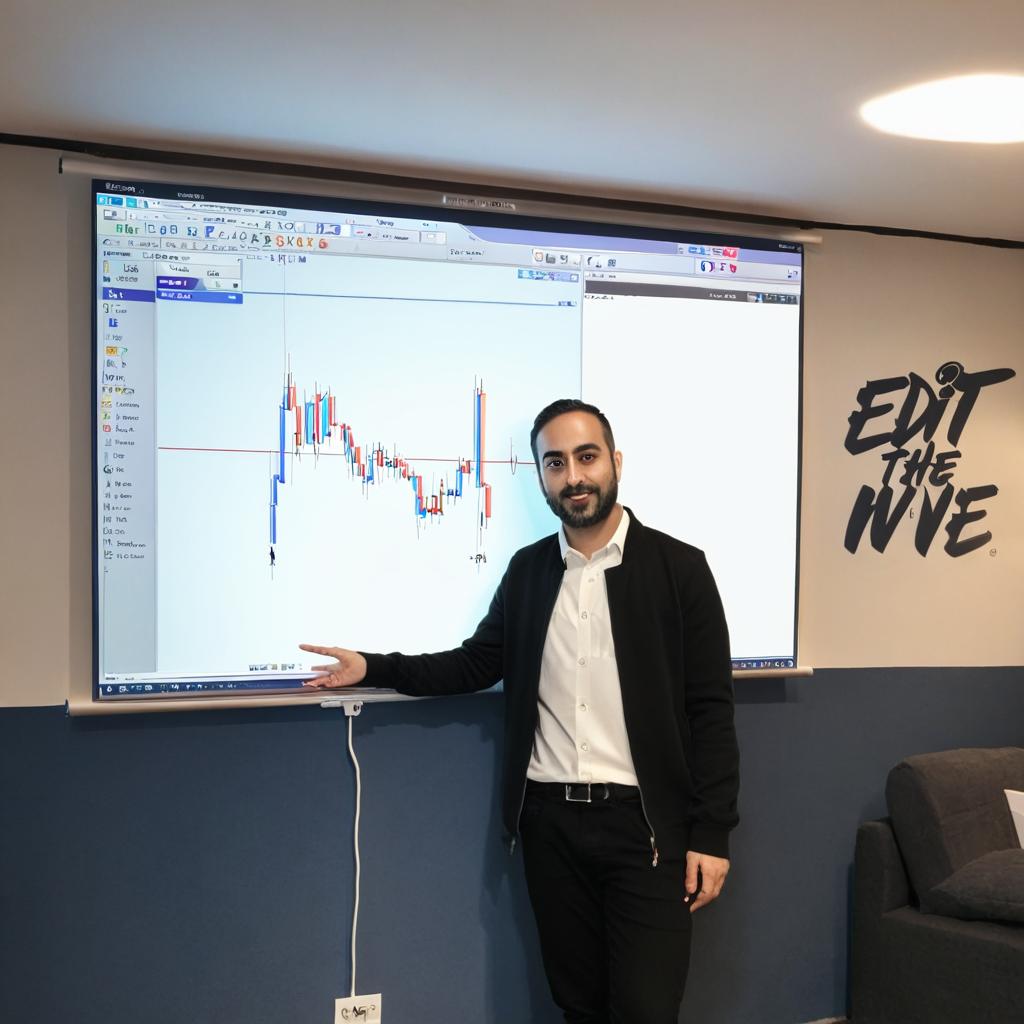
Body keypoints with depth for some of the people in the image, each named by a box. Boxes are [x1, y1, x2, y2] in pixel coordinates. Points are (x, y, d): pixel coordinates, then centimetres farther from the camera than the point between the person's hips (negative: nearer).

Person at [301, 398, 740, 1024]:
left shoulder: (679, 567, -5)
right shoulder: (528, 570, 8)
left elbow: (711, 709, -6)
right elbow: (477, 664, 14)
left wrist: (711, 833, -10)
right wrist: (373, 669, 1)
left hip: (643, 824, -4)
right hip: (550, 820, 4)